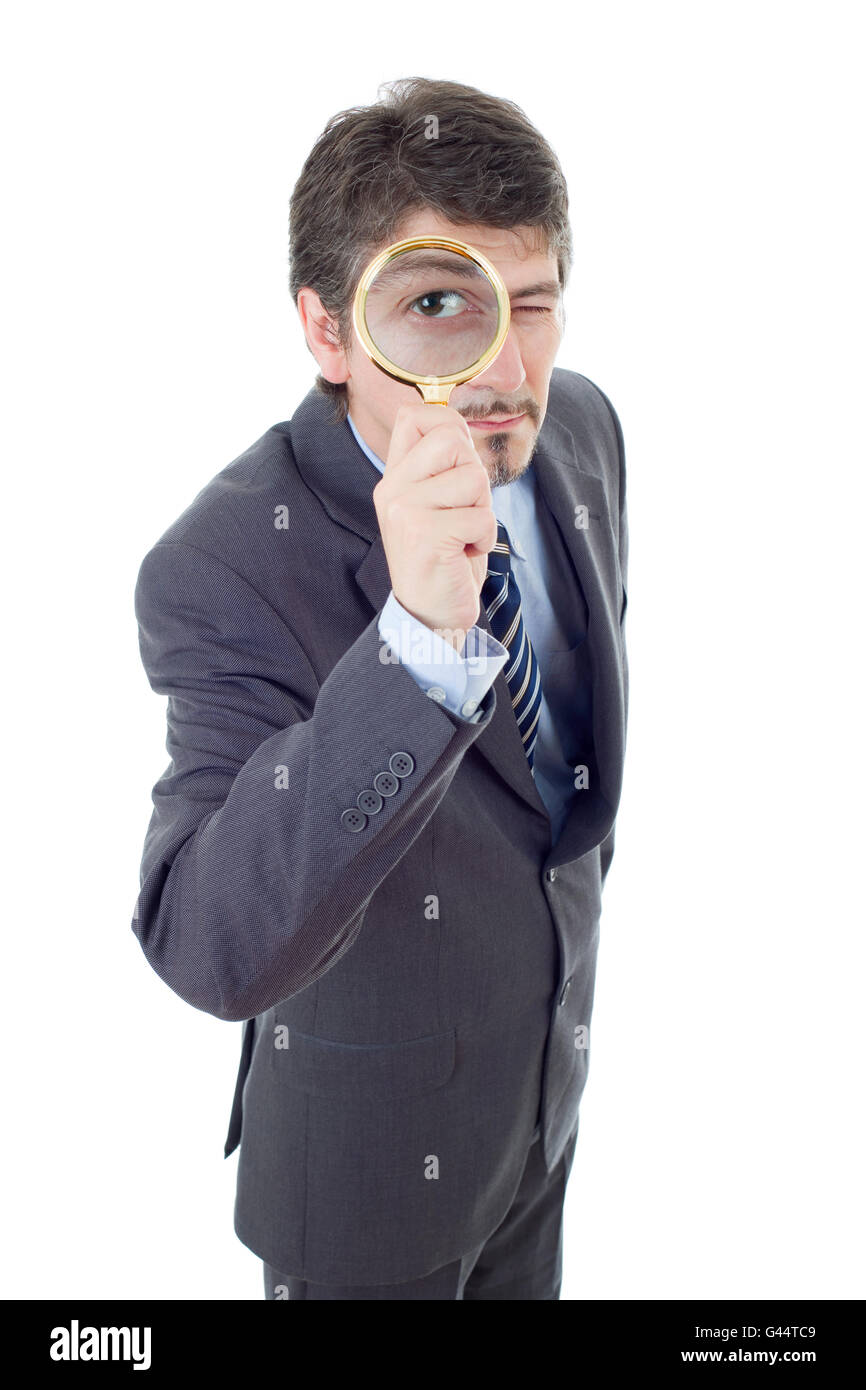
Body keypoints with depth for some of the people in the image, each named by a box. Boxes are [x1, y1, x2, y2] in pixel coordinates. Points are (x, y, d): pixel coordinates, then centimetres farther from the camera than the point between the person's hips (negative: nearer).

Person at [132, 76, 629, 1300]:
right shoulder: (226, 567, -34)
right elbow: (213, 953, -45)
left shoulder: (580, 428, -13)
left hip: (551, 1059, 6)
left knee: (524, 1282, 29)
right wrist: (417, 633, -55)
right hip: (372, 1141, -6)